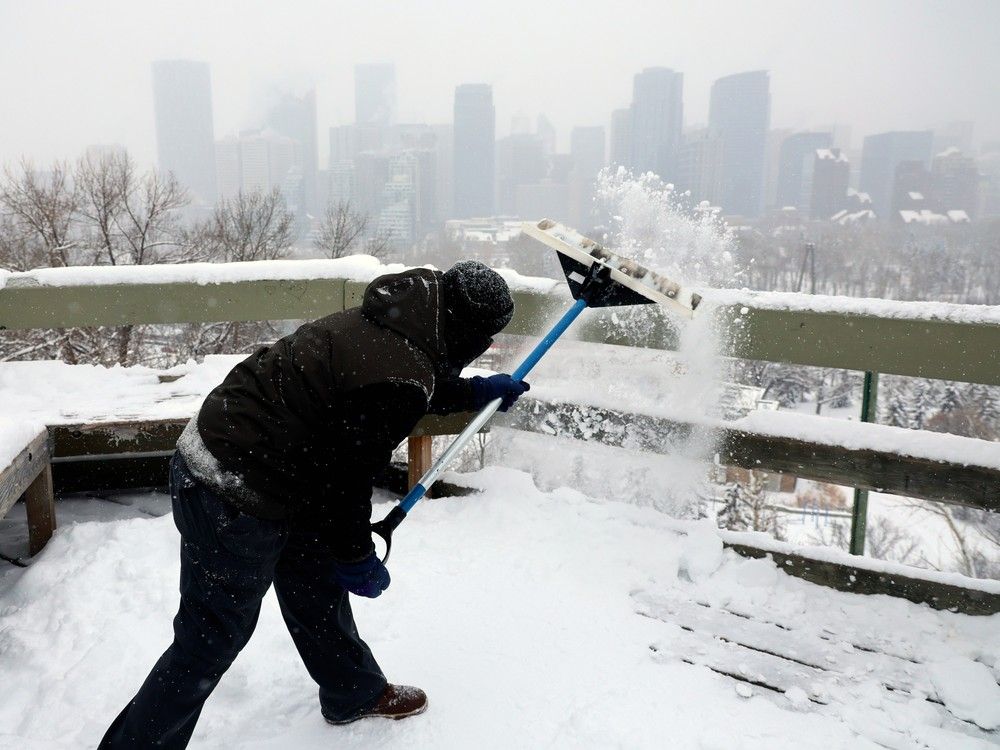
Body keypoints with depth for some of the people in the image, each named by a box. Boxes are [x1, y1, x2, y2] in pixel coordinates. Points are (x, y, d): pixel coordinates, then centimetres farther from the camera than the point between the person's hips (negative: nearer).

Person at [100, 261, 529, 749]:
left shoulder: (390, 322, 1)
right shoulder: (396, 383, -28)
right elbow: (347, 480, -19)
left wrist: (479, 391, 29)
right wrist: (357, 558, -3)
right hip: (231, 502, -10)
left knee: (320, 589, 23)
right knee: (212, 640, 6)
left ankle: (356, 694, 43)